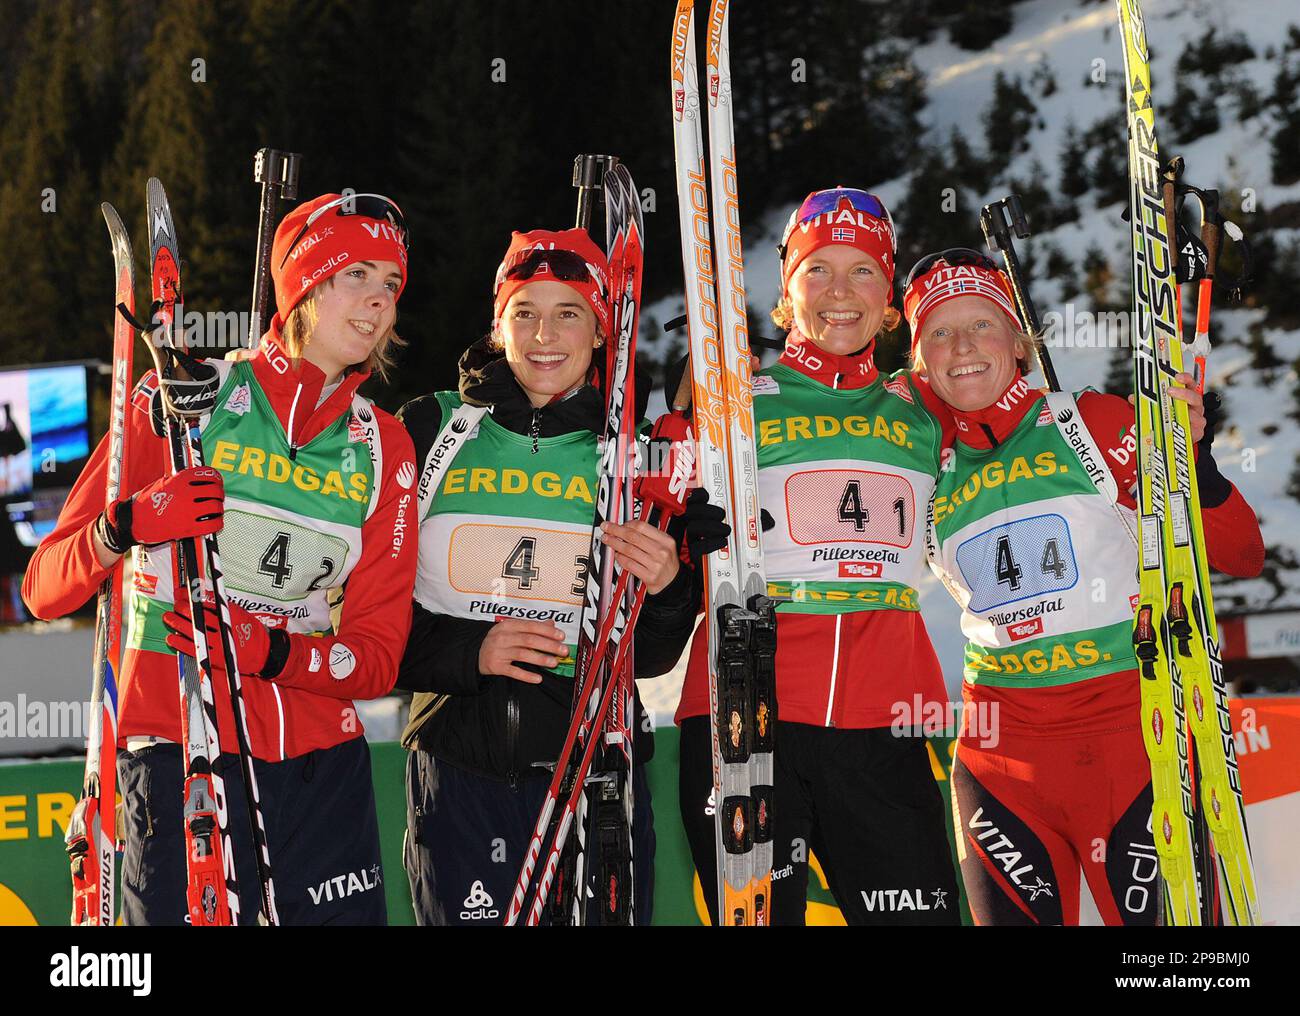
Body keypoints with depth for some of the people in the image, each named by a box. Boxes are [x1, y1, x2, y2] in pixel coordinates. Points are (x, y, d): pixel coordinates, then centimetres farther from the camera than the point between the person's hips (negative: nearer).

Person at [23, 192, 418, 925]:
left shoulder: (386, 447, 9)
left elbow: (379, 657, 4)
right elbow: (45, 590, -5)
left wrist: (273, 653, -16)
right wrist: (125, 527, -26)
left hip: (326, 770, 4)